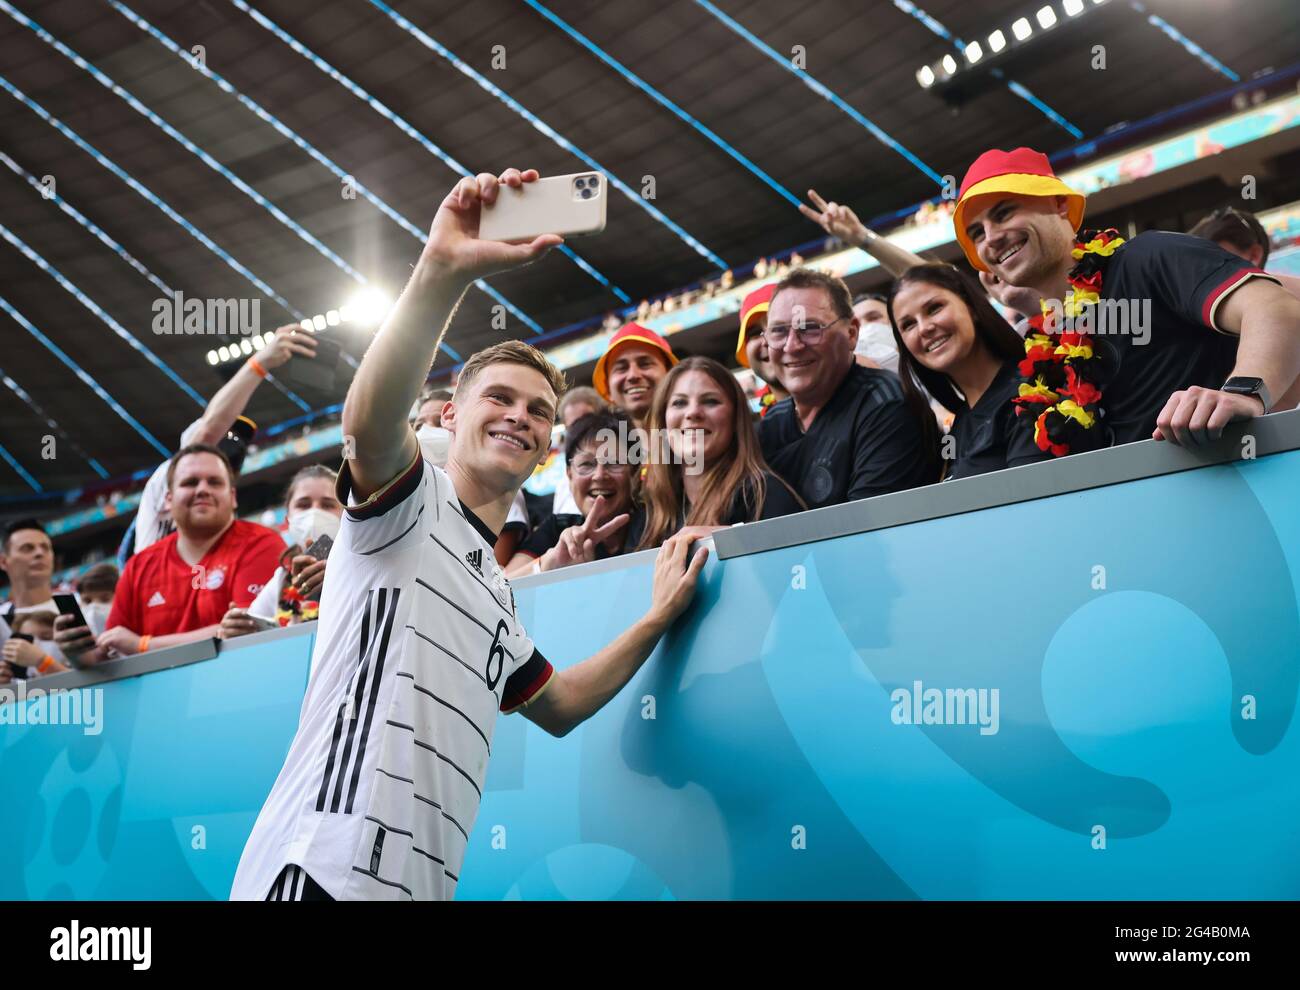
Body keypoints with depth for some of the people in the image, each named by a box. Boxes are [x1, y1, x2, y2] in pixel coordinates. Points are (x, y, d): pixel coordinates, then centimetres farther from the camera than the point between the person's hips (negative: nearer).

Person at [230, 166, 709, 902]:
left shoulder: (495, 590, 26)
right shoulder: (411, 499, 2)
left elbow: (558, 707, 34)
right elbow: (369, 423, -21)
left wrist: (659, 618, 27)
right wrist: (443, 273, -35)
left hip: (419, 883, 9)